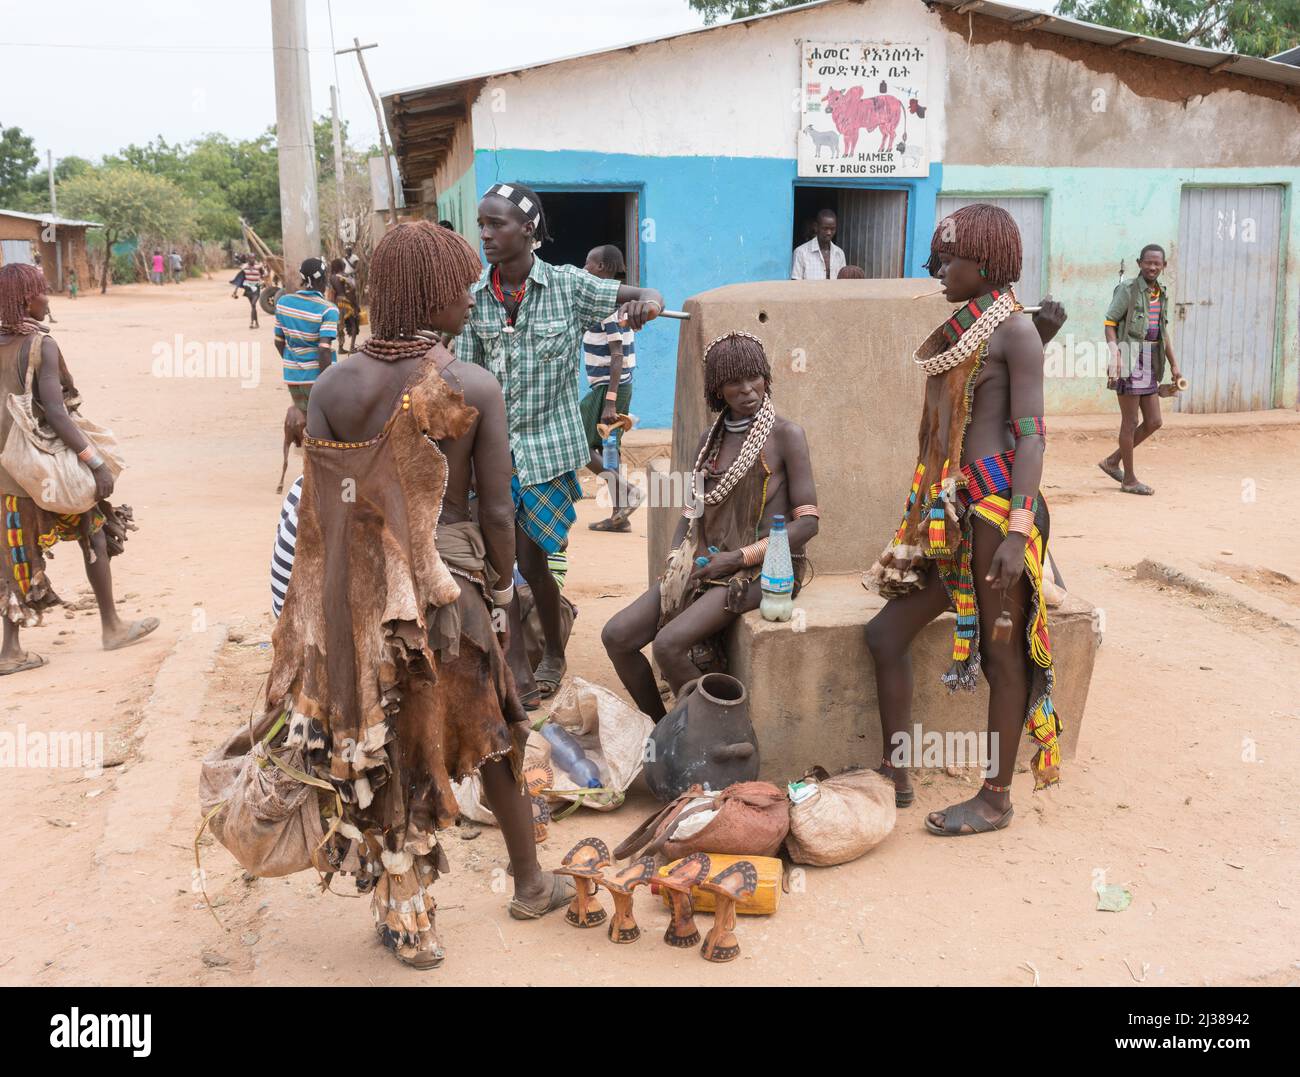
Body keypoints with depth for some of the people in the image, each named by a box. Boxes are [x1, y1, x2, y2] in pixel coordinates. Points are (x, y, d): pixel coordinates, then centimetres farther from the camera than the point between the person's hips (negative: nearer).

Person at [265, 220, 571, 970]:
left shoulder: (337, 385, -6)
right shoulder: (476, 389, -11)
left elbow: (314, 511, -3)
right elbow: (497, 512, -9)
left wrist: (318, 610, 8)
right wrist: (501, 590, 7)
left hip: (358, 594, 2)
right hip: (452, 584, -1)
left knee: (380, 753, 15)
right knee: (487, 732, 20)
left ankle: (406, 921, 29)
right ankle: (530, 882, 39)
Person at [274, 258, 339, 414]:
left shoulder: (283, 302, 2)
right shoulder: (328, 309, -15)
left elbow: (279, 342, 9)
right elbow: (324, 349, -21)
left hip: (292, 376, 5)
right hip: (316, 377, -5)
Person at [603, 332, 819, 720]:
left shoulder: (785, 435, -6)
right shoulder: (710, 439, 13)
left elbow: (808, 521, -11)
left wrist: (738, 558, -14)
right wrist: (675, 563, -2)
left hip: (762, 570, -7)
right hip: (706, 567, 7)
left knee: (669, 644, -27)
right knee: (616, 636, -8)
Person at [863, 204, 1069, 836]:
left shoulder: (1014, 329, -6)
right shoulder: (957, 330, 17)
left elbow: (1030, 433, -13)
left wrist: (1018, 528, -21)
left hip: (996, 501, -9)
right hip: (948, 510, 9)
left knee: (1001, 649, 1)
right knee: (885, 633, 8)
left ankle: (996, 798, 13)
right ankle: (895, 777, 19)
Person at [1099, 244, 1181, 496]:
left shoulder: (1161, 293, 14)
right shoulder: (1128, 289, -7)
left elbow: (1164, 331, 21)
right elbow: (1110, 324, -12)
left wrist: (1174, 365, 18)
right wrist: (1114, 360, -23)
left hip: (1150, 364, 7)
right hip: (1130, 361, -7)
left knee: (1153, 422, 8)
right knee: (1130, 423, 0)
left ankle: (1113, 461, 22)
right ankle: (1129, 479, 10)